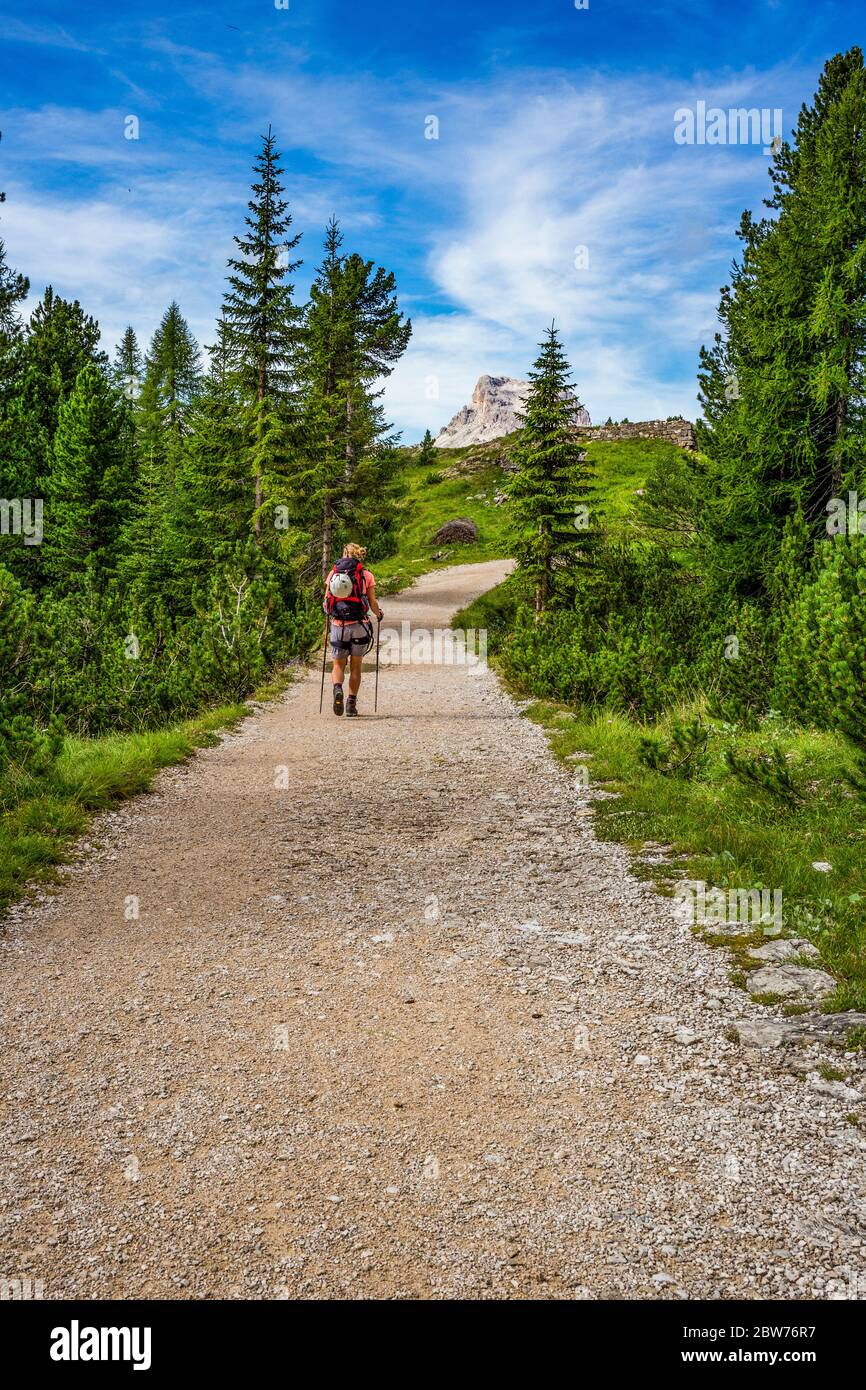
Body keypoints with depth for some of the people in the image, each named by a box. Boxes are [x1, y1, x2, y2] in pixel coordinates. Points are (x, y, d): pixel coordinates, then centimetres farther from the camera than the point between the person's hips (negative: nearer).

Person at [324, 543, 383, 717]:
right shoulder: (366, 575, 3)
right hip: (359, 625, -1)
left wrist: (328, 611, 27)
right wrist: (379, 614, 20)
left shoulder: (333, 574, 7)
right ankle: (351, 704, 10)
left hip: (338, 625, 1)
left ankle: (337, 689, -17)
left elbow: (326, 603, 4)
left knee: (338, 664, 12)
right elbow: (373, 603, -1)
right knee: (356, 666, 12)